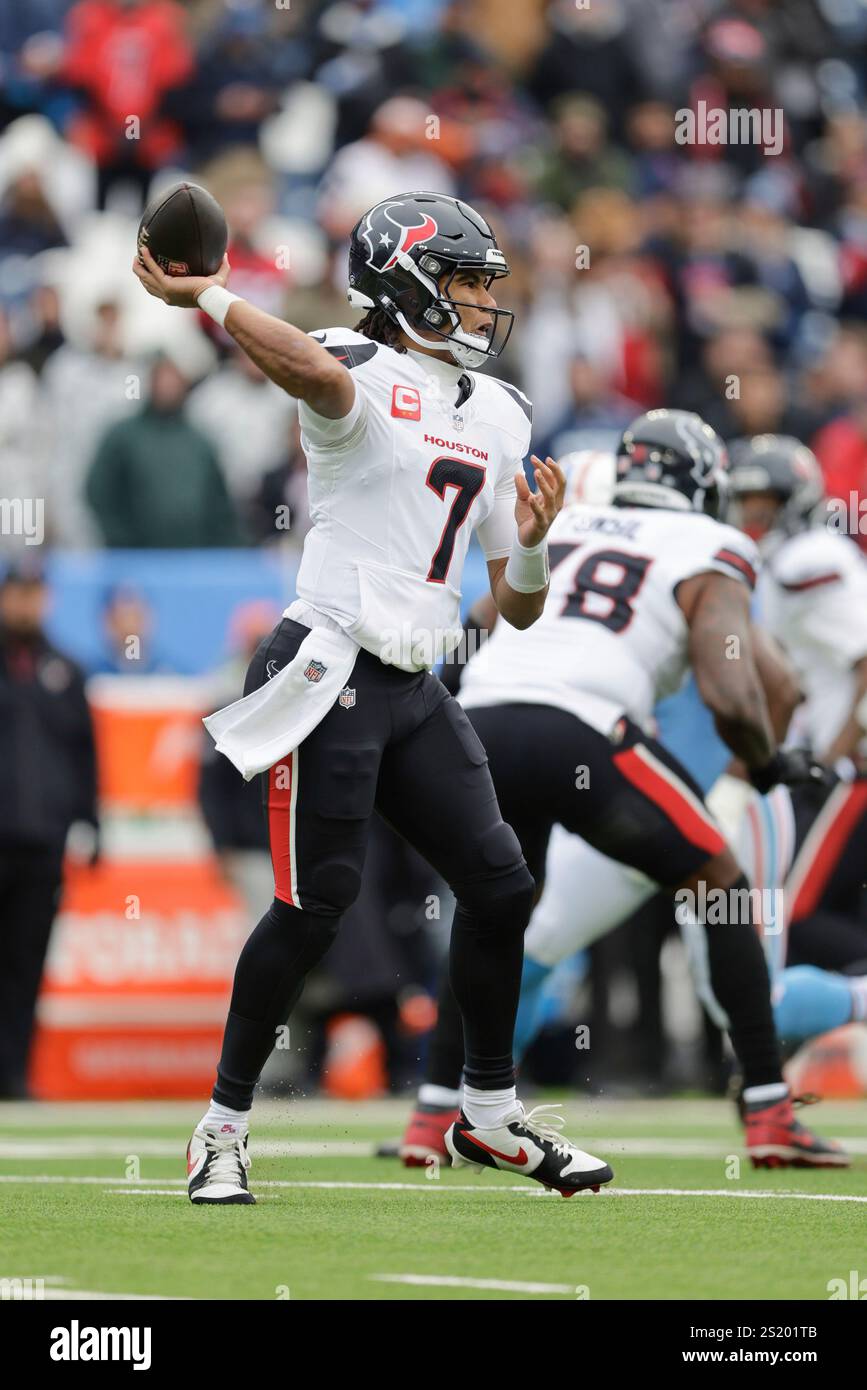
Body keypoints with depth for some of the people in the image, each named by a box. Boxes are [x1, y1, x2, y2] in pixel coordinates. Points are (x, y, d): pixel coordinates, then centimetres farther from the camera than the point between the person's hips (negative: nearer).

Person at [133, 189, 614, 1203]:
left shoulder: (497, 417, 15)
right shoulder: (366, 378, -7)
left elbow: (517, 610, 16)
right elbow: (316, 371, -37)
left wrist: (530, 543, -4)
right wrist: (204, 296, -28)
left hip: (415, 692, 8)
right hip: (331, 674, -8)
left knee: (499, 885, 6)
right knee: (318, 901, -10)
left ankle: (490, 1114, 22)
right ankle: (224, 1126, 2)